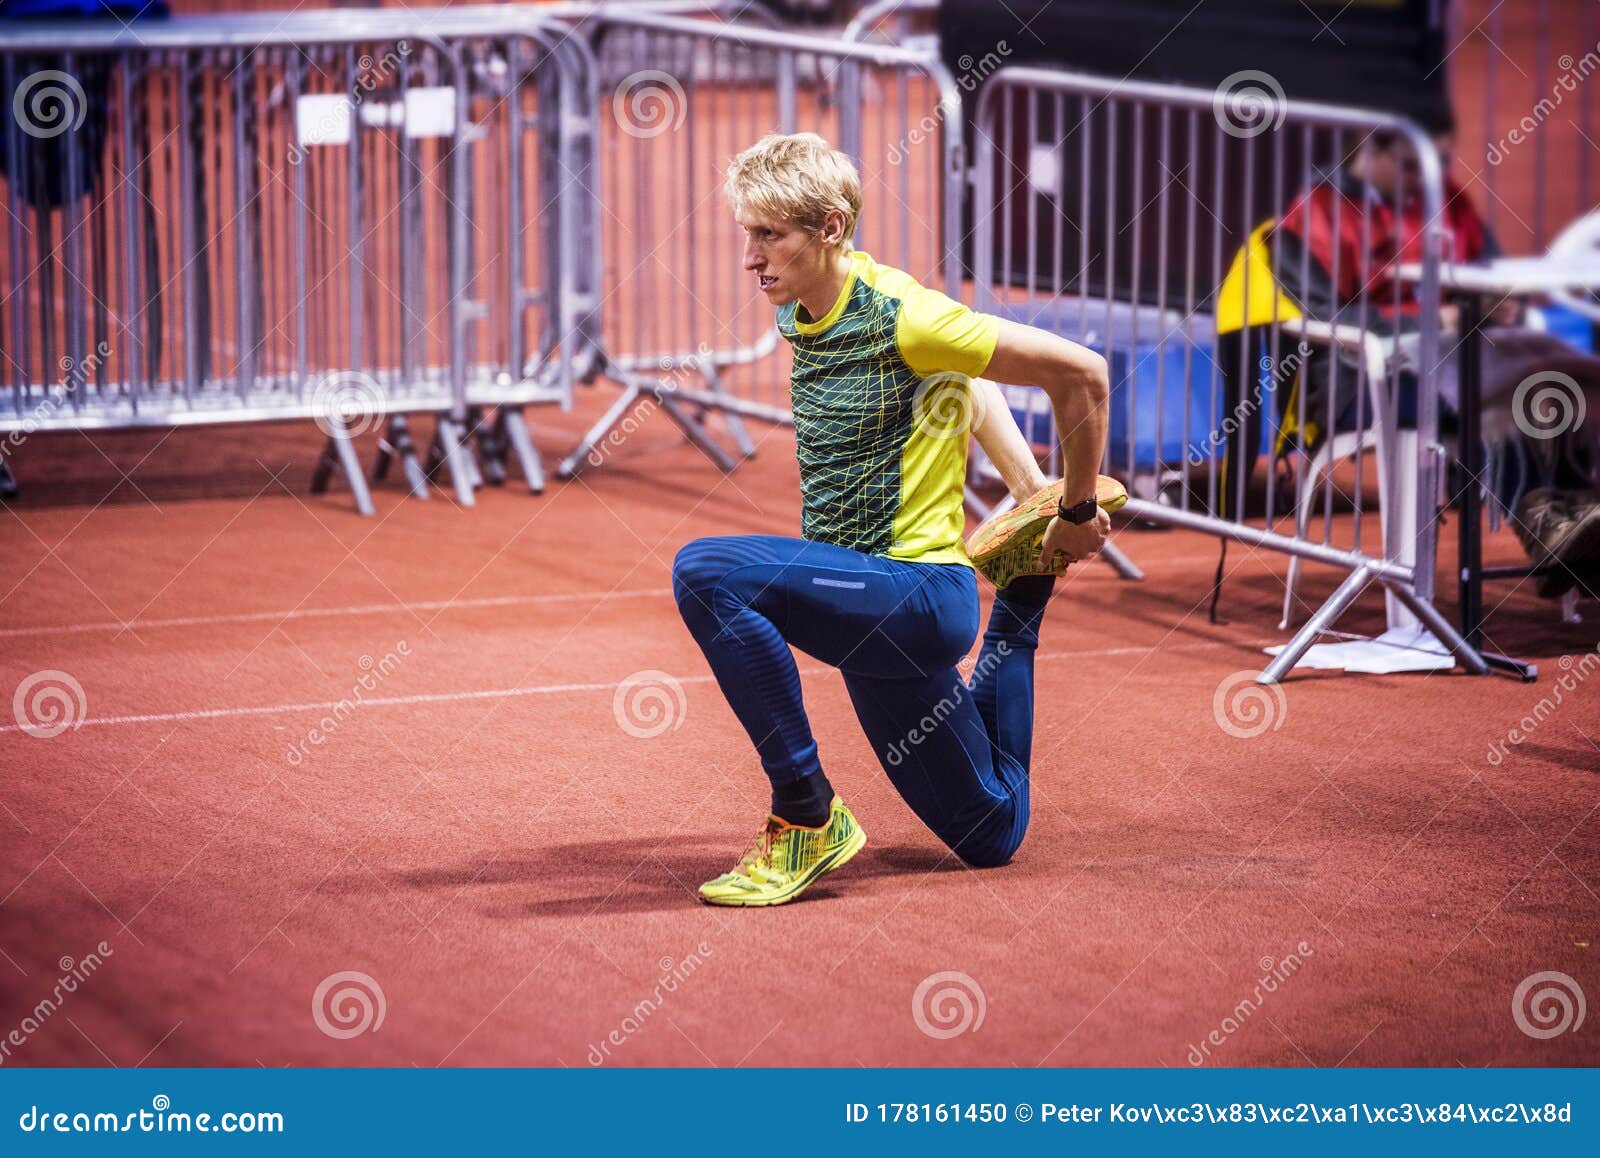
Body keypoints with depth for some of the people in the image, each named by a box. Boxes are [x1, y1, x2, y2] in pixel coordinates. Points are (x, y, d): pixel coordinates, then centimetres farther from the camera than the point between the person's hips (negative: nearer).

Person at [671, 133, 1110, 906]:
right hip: (872, 607, 9)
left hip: (916, 592, -9)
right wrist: (1030, 492, 18)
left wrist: (1077, 512, -4)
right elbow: (960, 369, 22)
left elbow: (1080, 372, -16)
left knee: (707, 571, -31)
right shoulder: (801, 316, 5)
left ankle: (807, 814, -20)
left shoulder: (897, 315, -20)